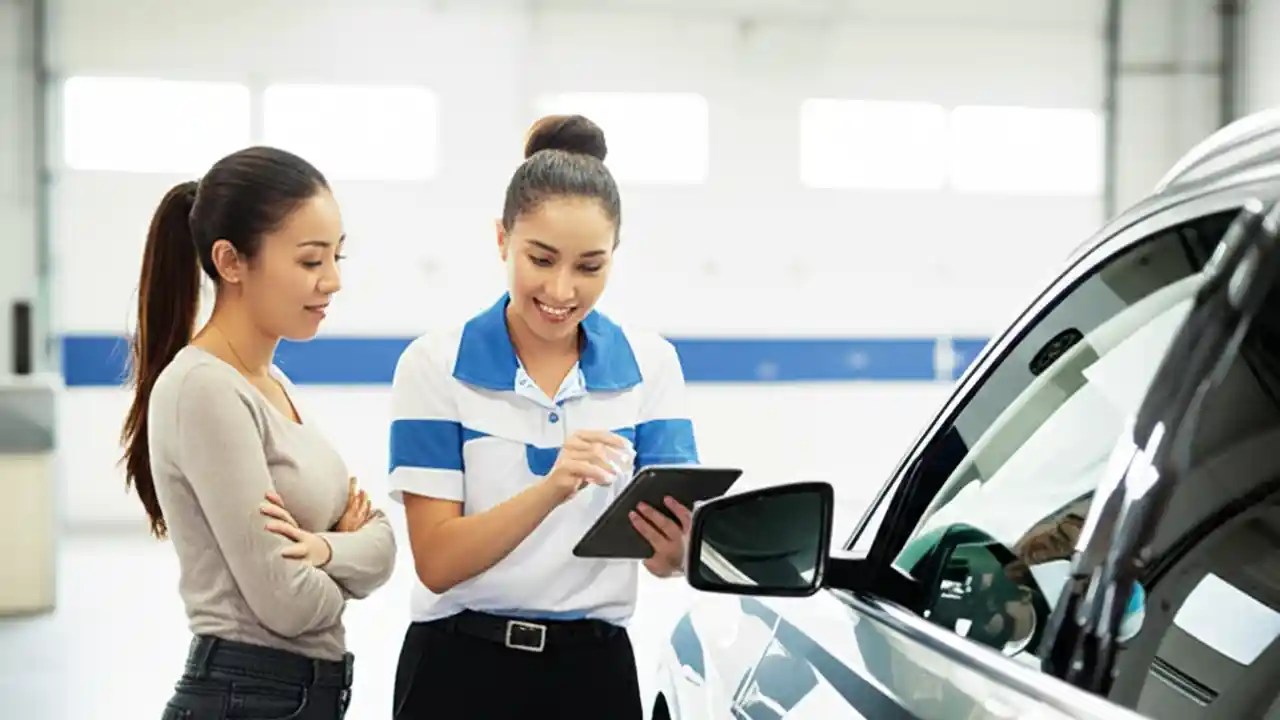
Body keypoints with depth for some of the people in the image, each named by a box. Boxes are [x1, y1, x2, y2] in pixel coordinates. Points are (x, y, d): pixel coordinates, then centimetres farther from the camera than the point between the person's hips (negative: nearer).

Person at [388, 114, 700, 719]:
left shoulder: (650, 364, -1)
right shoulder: (437, 365, -7)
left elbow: (664, 556, -6)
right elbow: (436, 562, -14)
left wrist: (674, 547, -29)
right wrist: (549, 490, -29)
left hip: (596, 669, 2)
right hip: (463, 671, -2)